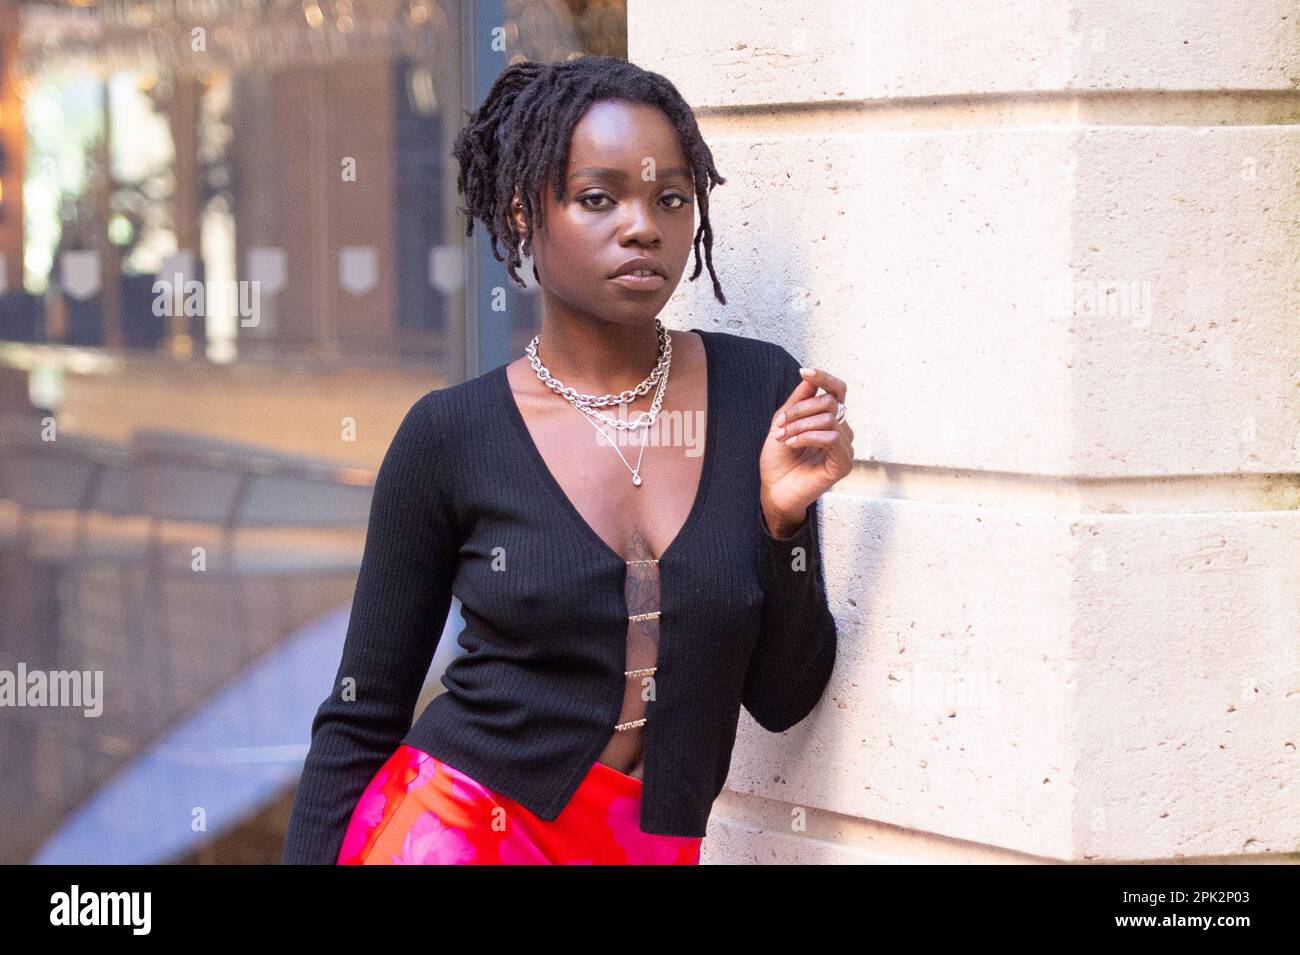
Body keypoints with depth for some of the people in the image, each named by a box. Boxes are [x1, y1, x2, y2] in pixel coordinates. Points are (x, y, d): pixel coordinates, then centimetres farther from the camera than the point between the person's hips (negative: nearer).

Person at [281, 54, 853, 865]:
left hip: (648, 845, 2)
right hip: (450, 830, -2)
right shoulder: (450, 434, -7)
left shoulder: (762, 393, -3)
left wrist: (783, 518, -13)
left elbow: (781, 699, 0)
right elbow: (360, 716, -1)